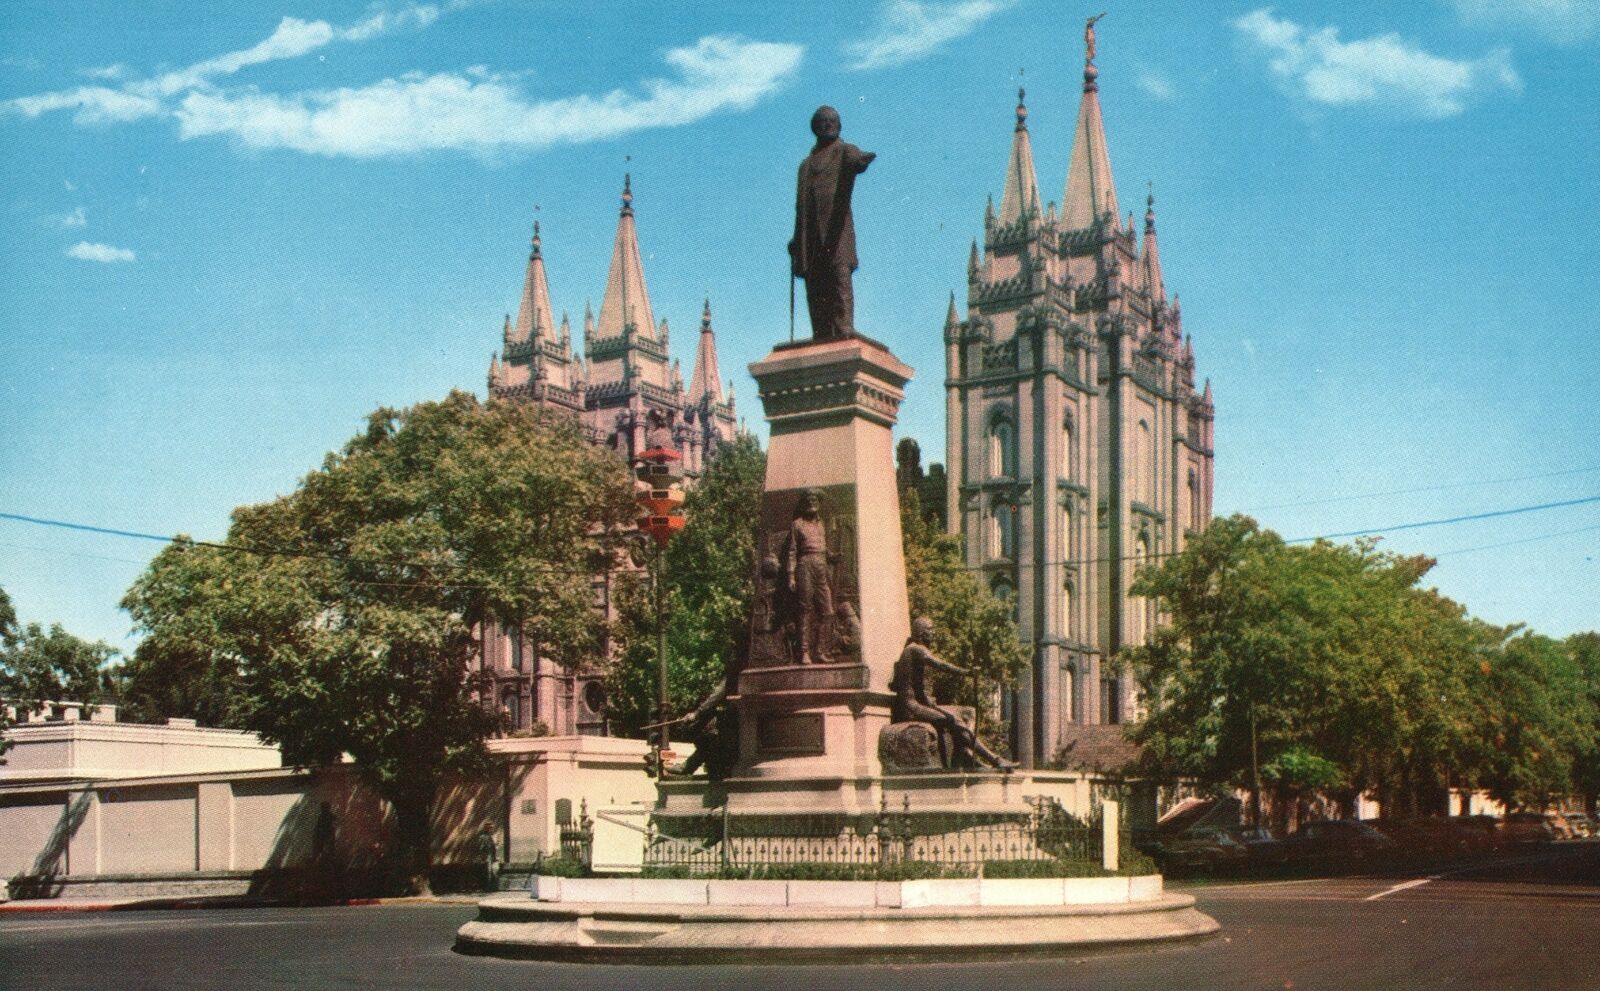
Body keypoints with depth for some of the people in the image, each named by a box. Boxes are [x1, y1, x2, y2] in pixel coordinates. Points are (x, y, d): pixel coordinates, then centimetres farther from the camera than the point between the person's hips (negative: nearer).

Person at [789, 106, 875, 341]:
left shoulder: (844, 151, 10)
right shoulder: (806, 165, 28)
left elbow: (856, 159, -16)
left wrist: (864, 160, -40)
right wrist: (796, 240, 19)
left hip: (835, 226, -6)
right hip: (810, 237, 6)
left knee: (840, 278, -15)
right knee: (815, 289, 0)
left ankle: (844, 331, -23)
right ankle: (821, 339, -2)